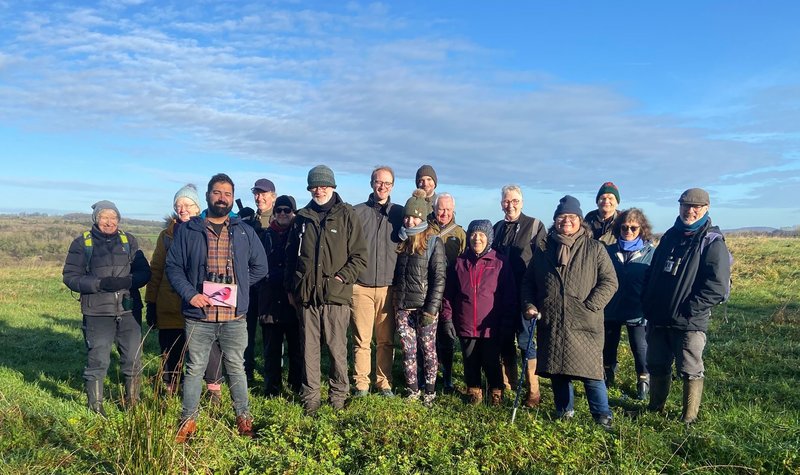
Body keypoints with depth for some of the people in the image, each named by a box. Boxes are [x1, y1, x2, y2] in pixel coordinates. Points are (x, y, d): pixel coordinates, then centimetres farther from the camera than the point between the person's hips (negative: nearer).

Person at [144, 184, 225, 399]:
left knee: (209, 347, -2)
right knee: (171, 351, 11)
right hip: (170, 307, 3)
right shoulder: (167, 235, 10)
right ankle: (170, 390, 28)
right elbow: (155, 270, 11)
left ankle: (214, 386, 16)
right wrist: (151, 303, 7)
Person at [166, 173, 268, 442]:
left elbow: (260, 267, 12)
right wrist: (189, 293, -12)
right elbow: (173, 266, 2)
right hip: (198, 316, -1)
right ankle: (188, 421, 23)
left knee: (236, 368, 13)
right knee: (194, 369, 9)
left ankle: (243, 418, 26)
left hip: (234, 317, 1)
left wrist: (237, 287, 1)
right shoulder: (188, 230, 3)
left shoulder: (244, 232, 8)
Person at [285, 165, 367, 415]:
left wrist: (343, 277, -13)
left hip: (336, 294, -3)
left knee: (337, 348, 4)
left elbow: (360, 256, -1)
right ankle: (310, 397, 20)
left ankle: (338, 394, 20)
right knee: (309, 349, 9)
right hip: (306, 294, 3)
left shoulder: (347, 215, 0)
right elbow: (291, 256, 19)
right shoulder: (302, 217, 11)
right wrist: (290, 288, 15)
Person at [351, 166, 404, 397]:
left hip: (389, 287, 1)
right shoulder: (357, 212, 4)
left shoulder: (400, 213, 9)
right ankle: (361, 384, 12)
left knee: (386, 340, 7)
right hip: (361, 286, -1)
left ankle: (384, 382, 19)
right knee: (361, 340, 2)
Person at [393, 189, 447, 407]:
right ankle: (412, 390, 20)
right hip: (402, 306, 4)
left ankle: (430, 391, 18)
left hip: (424, 306, -4)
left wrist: (431, 308, -15)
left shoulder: (433, 242, -7)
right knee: (408, 350, 8)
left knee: (428, 350, 6)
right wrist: (395, 298, 8)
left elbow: (439, 277, -11)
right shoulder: (401, 240, 9)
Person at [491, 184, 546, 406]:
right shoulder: (498, 228, 13)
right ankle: (507, 384, 22)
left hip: (524, 294, -5)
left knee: (526, 340, -3)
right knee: (504, 340, 9)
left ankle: (533, 391, 6)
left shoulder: (535, 226, -2)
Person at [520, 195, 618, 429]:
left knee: (590, 370, -4)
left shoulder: (594, 248, 2)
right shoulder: (543, 248, 10)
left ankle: (603, 417, 12)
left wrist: (590, 306, -12)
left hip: (584, 324, -3)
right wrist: (529, 305, 1)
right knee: (557, 370, 12)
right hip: (550, 323, 3)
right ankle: (564, 411, 29)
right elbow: (528, 281, 16)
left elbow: (609, 281, -2)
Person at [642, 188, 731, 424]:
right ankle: (655, 409, 34)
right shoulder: (670, 236, 11)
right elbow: (652, 272, 17)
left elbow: (717, 286, -17)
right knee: (657, 366, 17)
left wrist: (688, 309, -19)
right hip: (658, 319, 6)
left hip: (689, 322, -6)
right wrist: (647, 303, 6)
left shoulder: (712, 242, -9)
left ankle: (689, 418, 21)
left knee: (690, 371, 6)